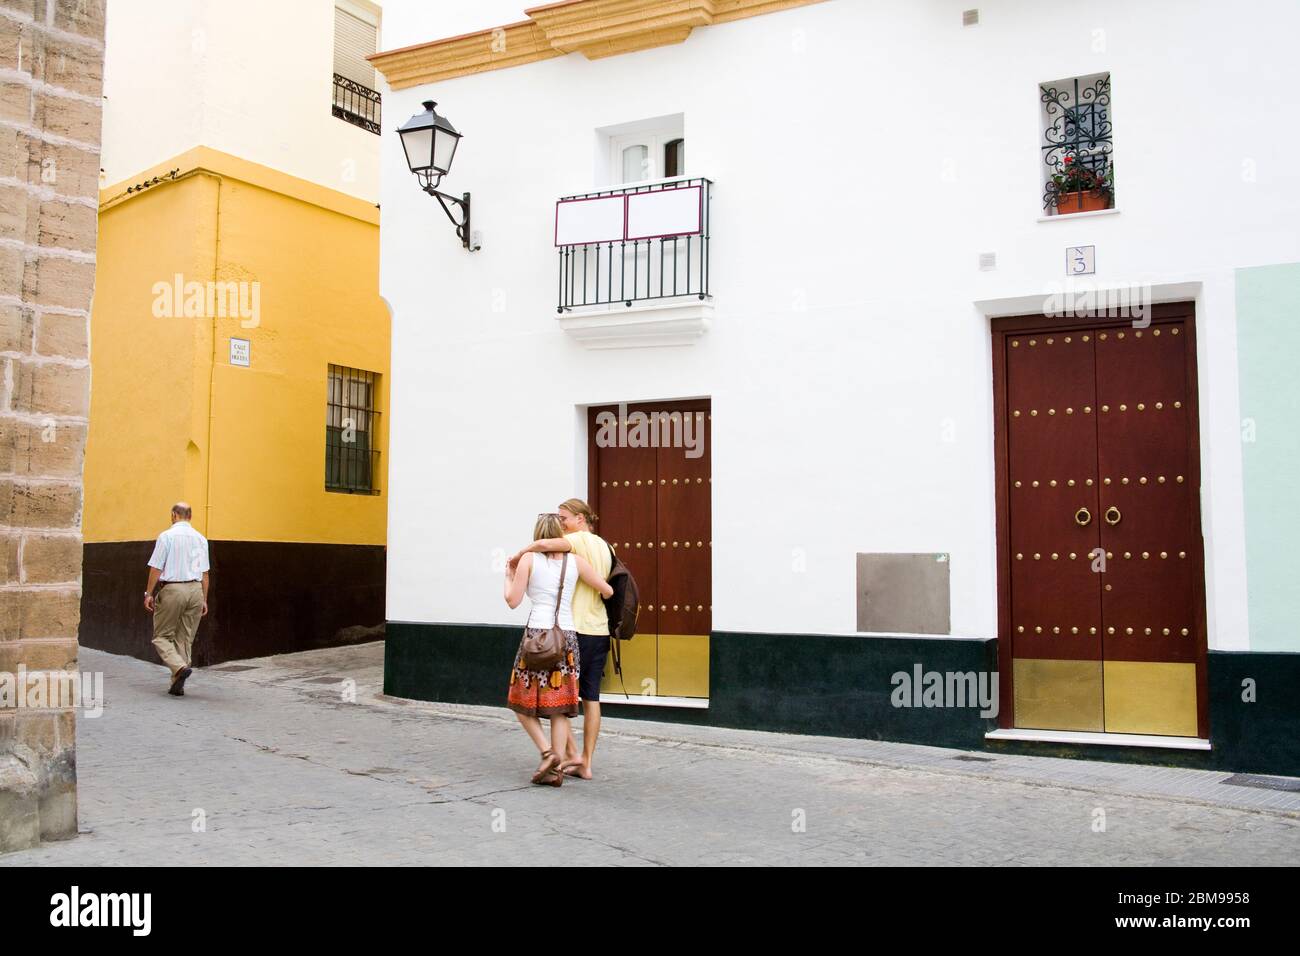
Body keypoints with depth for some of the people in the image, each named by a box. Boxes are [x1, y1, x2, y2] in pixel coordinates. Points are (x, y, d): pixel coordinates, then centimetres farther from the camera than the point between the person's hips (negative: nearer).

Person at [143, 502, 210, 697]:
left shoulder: (166, 536, -4)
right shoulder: (201, 539, 9)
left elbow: (156, 568, -7)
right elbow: (204, 573, 10)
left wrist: (149, 593, 0)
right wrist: (204, 600, 14)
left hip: (173, 589, -4)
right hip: (196, 589, 4)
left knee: (162, 636, 7)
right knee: (185, 639, 11)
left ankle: (180, 667, -17)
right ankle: (177, 685, 11)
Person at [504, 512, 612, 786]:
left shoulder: (529, 559, 1)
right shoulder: (576, 561, 7)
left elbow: (513, 600, 1)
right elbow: (608, 591, 13)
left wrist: (509, 577, 18)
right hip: (567, 637, 3)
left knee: (523, 701, 12)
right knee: (559, 707, 8)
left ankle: (547, 752, -3)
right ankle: (556, 769, 5)